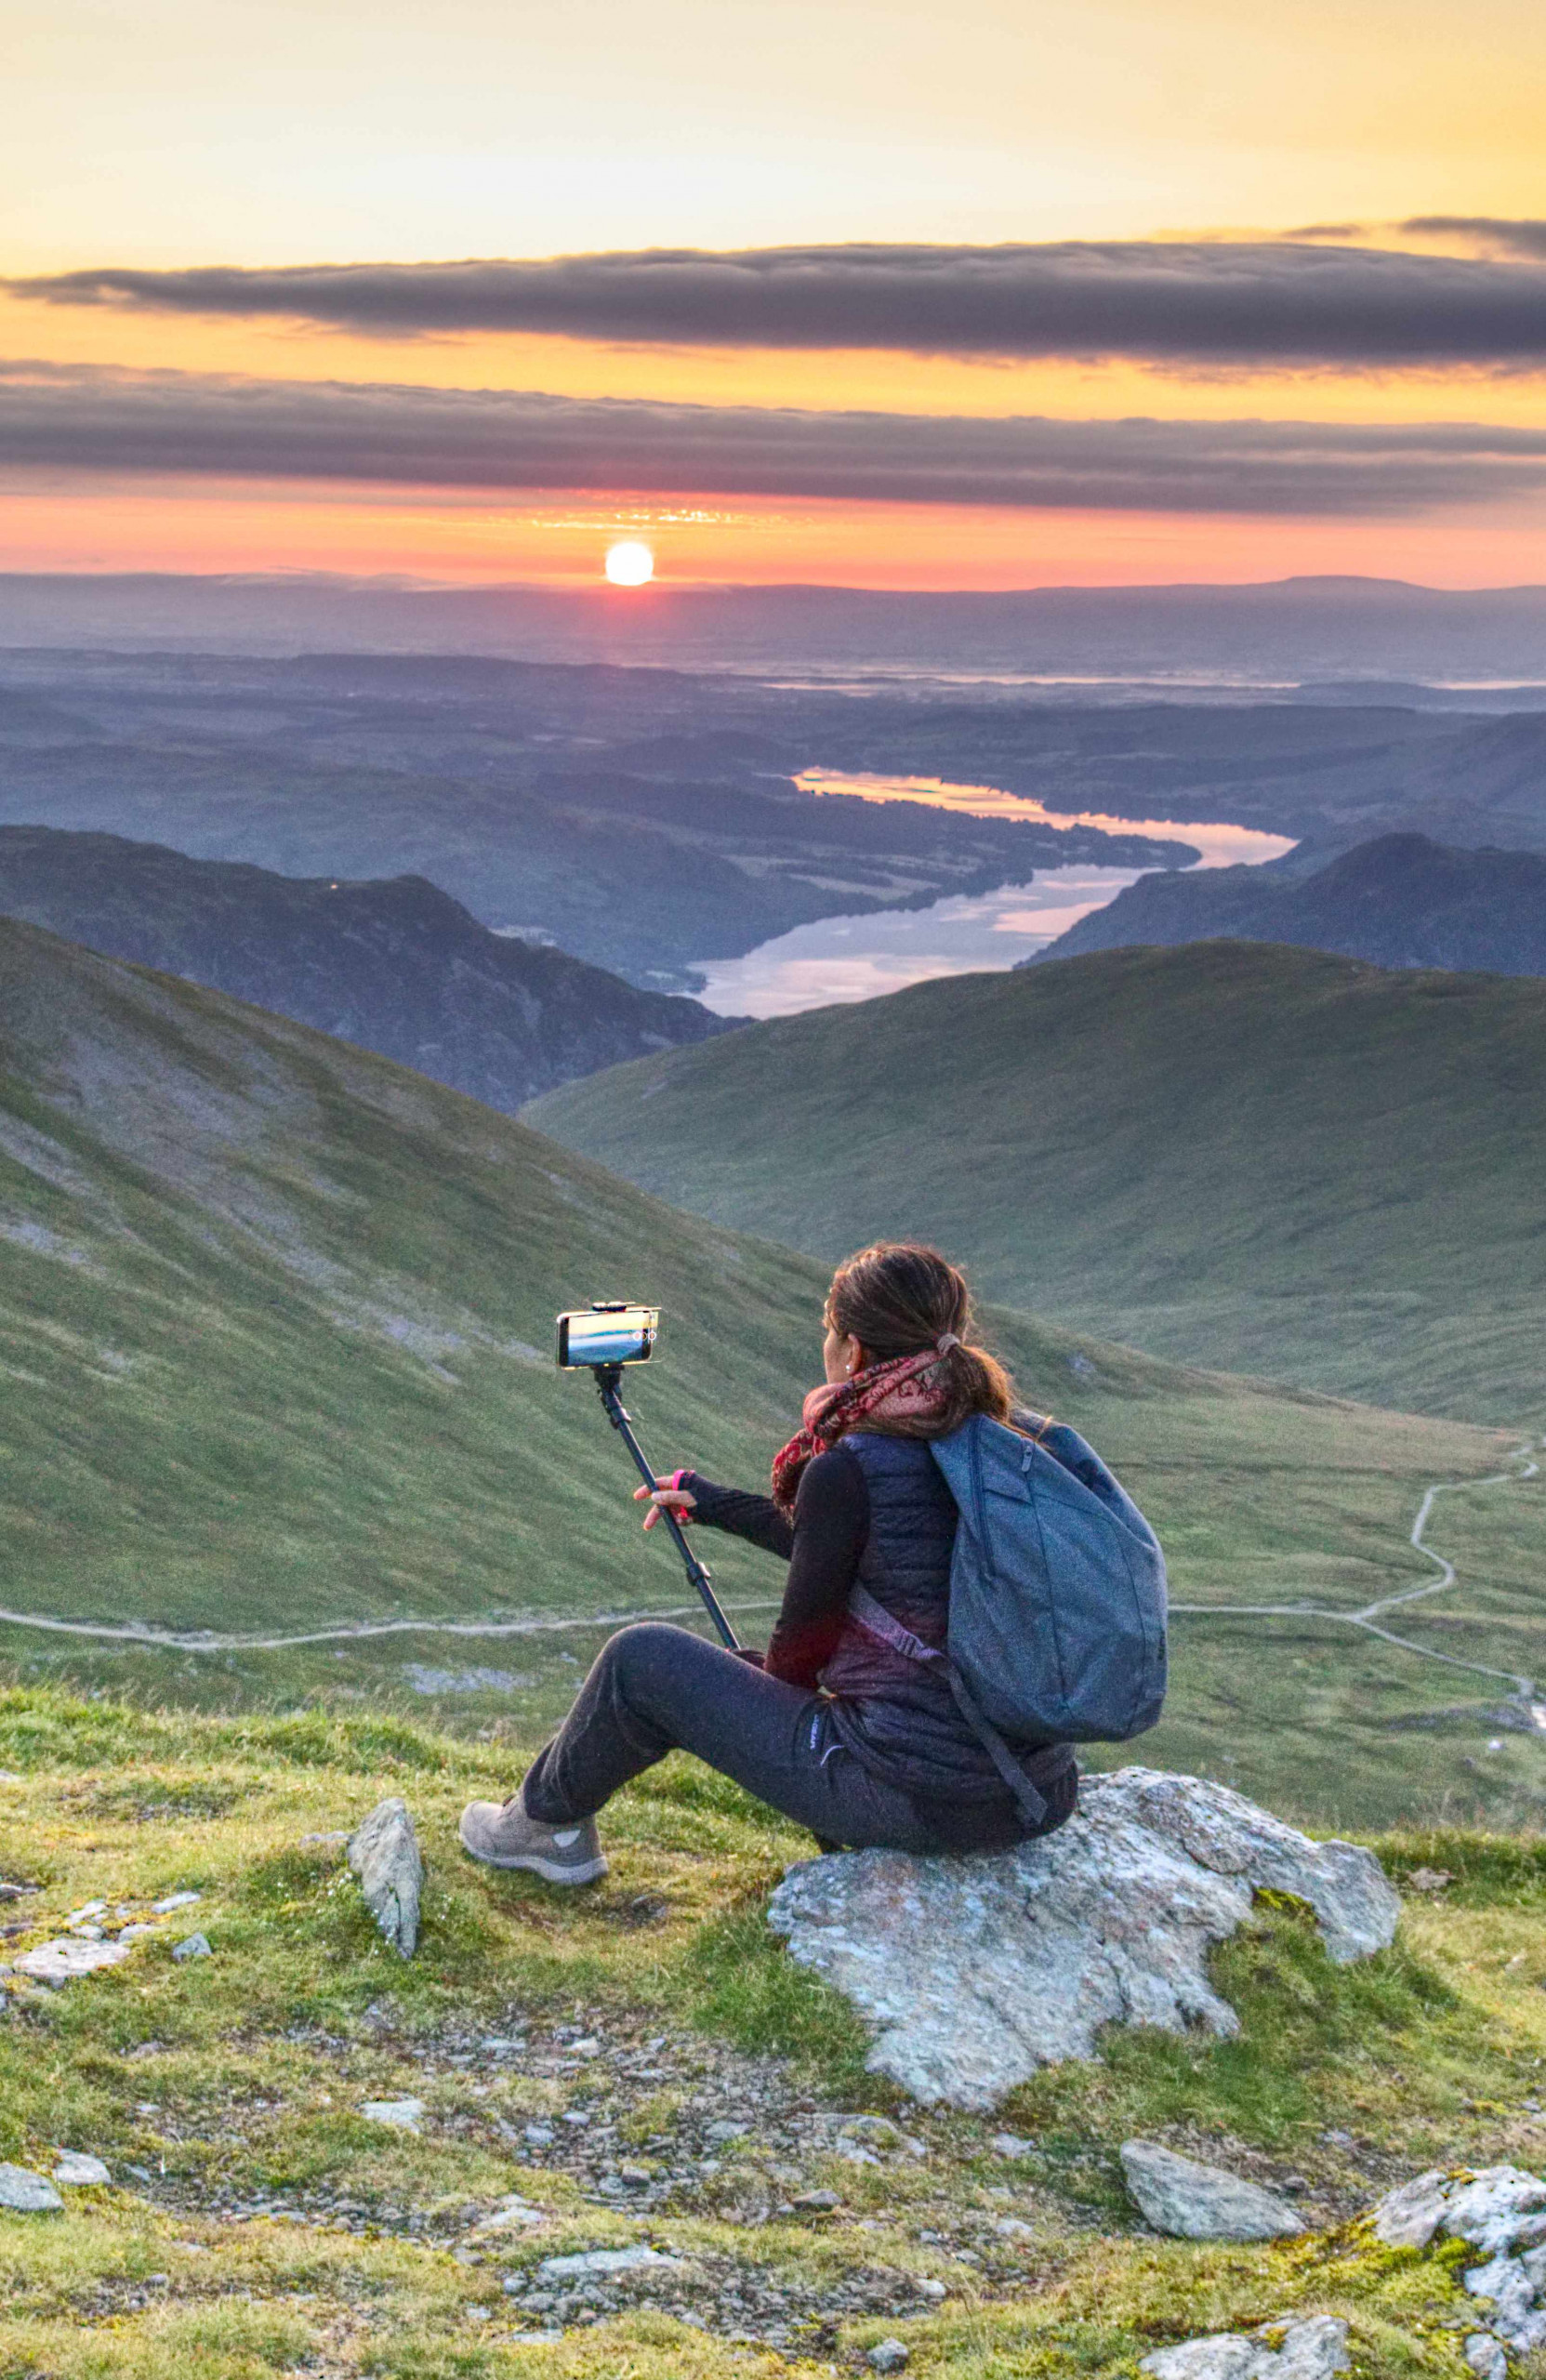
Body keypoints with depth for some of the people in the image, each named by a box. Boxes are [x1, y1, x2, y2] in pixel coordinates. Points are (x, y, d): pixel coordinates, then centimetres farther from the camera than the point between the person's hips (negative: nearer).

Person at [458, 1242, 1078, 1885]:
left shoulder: (847, 1470, -15)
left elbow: (804, 1645, -2)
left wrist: (759, 1678, 22)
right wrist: (717, 1504, 34)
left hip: (915, 1799, -7)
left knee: (642, 1660, 12)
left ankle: (546, 1824, 33)